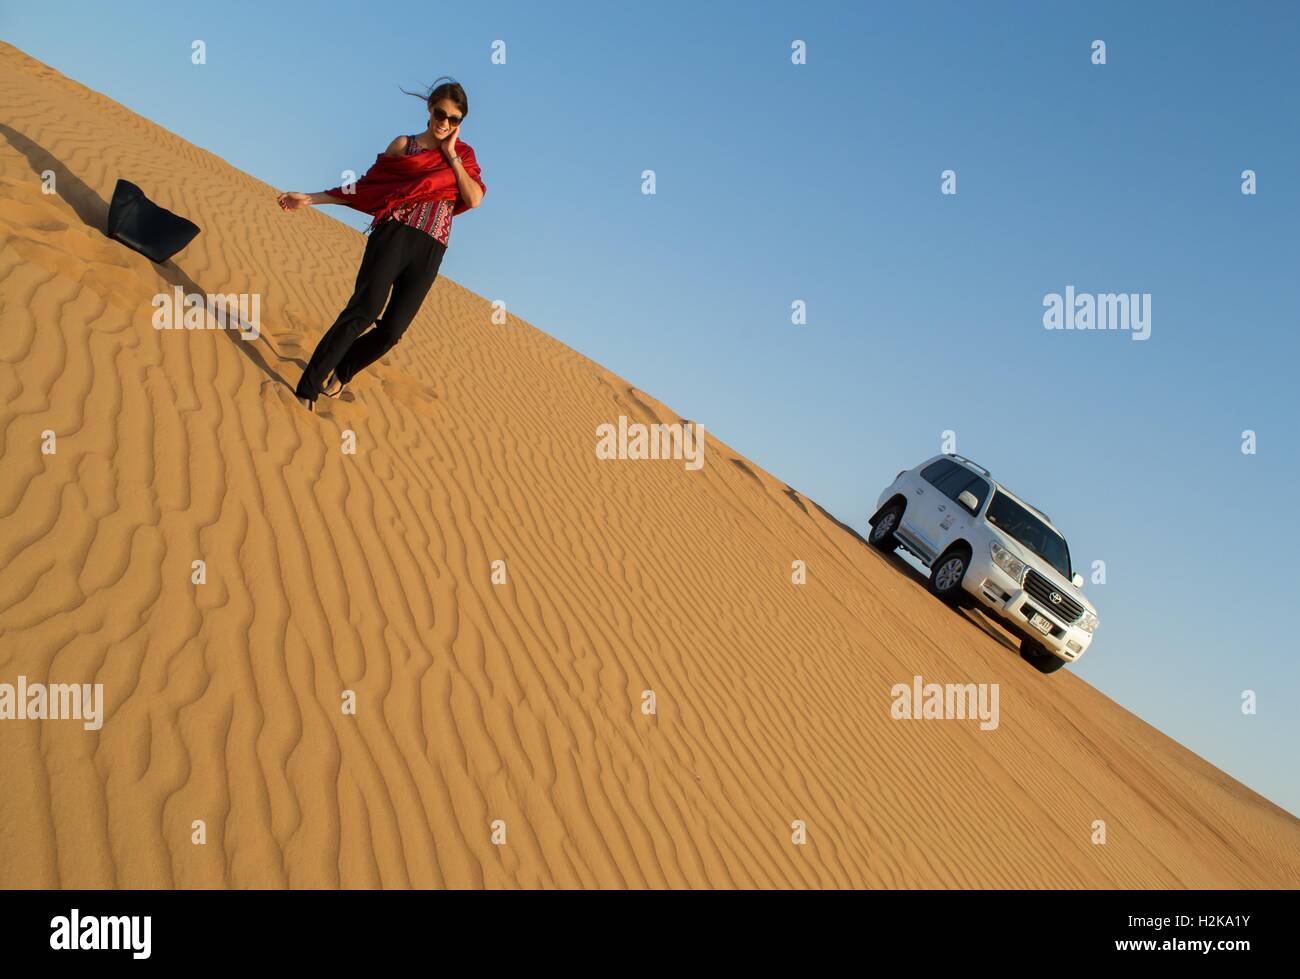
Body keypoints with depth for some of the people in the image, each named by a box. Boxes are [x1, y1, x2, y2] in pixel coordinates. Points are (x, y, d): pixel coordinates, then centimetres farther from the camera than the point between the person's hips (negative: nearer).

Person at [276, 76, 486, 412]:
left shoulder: (464, 156, 13)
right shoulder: (404, 145, 10)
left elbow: (474, 199, -3)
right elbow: (367, 187, 9)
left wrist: (451, 156, -3)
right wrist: (310, 199, 5)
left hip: (430, 251, 2)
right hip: (394, 236, -2)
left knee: (392, 329, -1)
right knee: (363, 313, -18)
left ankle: (339, 374, 23)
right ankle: (307, 387, -10)